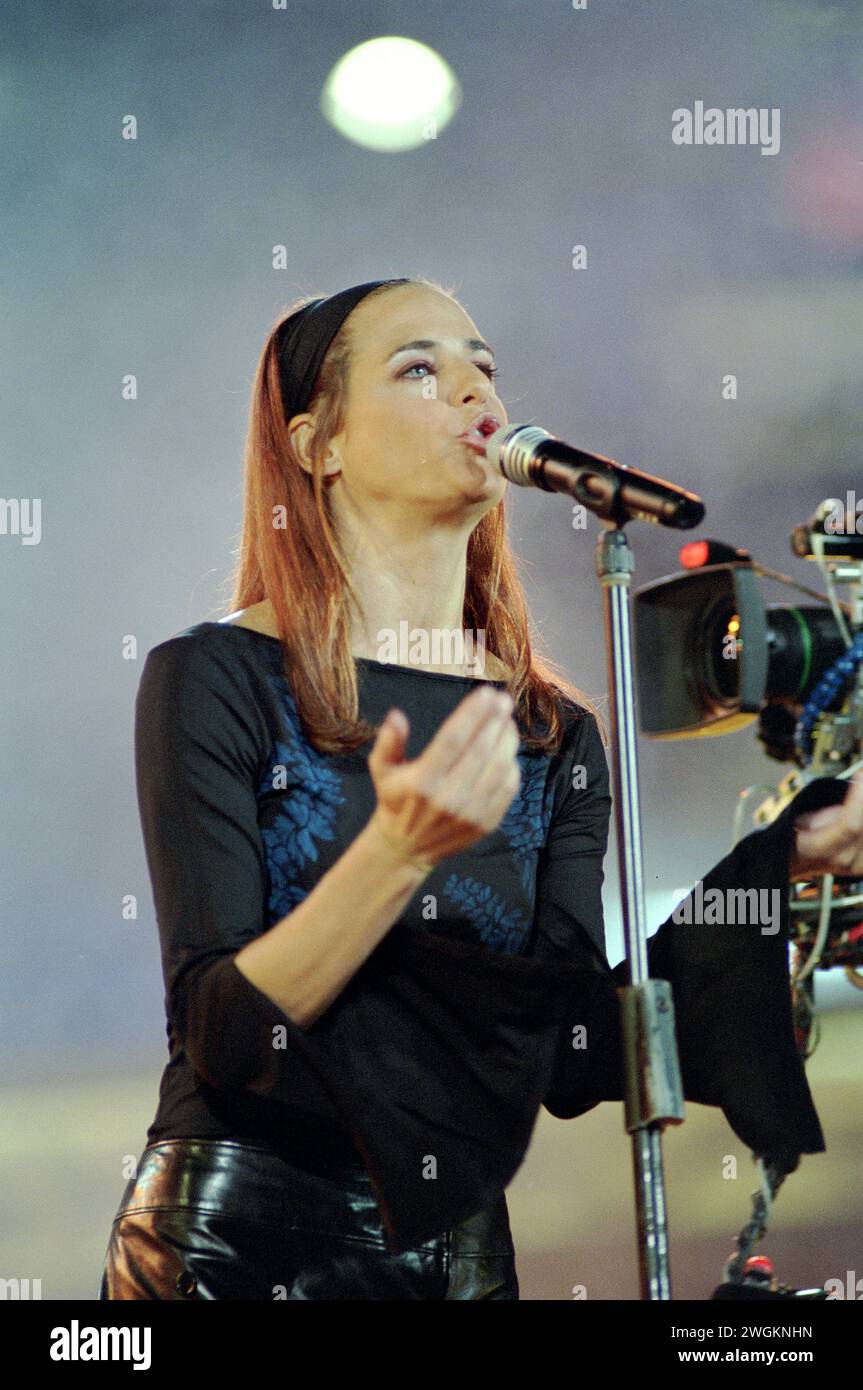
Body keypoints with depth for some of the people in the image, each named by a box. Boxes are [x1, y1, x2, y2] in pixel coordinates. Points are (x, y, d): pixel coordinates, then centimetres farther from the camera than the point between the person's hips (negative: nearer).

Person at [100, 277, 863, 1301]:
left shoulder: (554, 734, 3)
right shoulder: (216, 679, -10)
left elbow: (572, 1065, -4)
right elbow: (216, 1036, -17)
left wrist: (779, 864, -11)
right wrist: (402, 849, -30)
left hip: (459, 1253, 5)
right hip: (236, 1244, -4)